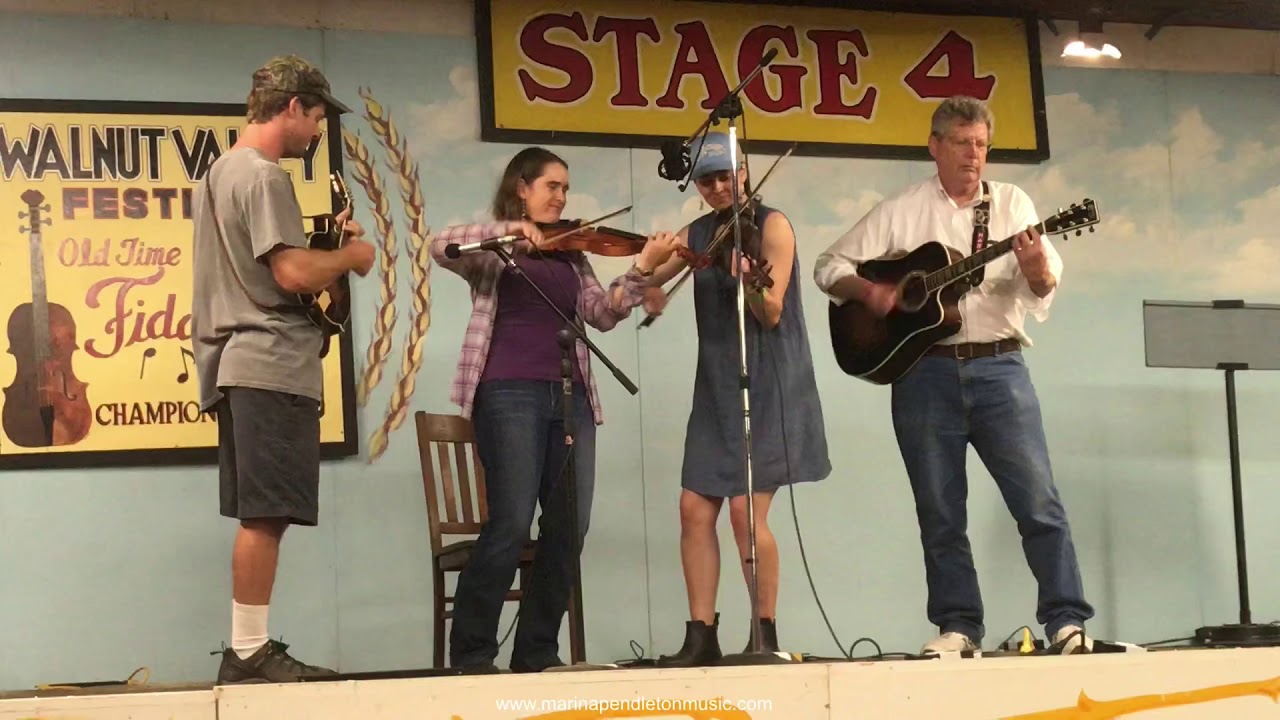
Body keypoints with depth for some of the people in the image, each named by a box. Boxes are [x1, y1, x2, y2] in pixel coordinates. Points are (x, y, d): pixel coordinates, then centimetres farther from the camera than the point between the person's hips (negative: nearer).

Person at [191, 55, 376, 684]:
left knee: (258, 516, 10)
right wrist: (351, 256, -3)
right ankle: (249, 654, -10)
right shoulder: (263, 175, -10)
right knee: (265, 515, -10)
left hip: (236, 366, 10)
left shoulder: (218, 173, 21)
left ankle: (247, 650, 9)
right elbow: (291, 273, -19)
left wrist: (326, 243, 17)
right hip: (272, 365, -10)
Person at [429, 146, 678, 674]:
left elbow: (603, 314, 7)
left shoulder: (571, 258, 20)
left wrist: (643, 268, -7)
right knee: (511, 525, -12)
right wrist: (509, 231, -25)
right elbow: (442, 247, -15)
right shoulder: (493, 251, 5)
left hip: (569, 397, 6)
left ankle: (538, 651, 9)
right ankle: (471, 651, -3)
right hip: (510, 393, -6)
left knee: (568, 527, 1)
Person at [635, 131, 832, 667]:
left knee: (746, 511, -13)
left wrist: (747, 279, -29)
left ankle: (765, 635, -2)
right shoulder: (699, 233, 13)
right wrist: (647, 284, -9)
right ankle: (701, 637, 2)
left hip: (769, 385, -6)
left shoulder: (771, 225, -4)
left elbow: (771, 314, -9)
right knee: (695, 508, -2)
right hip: (716, 385, 6)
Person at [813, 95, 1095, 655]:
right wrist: (868, 290, -11)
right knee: (939, 514, 4)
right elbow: (829, 266, 8)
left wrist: (1036, 268, -24)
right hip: (925, 372, 0)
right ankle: (958, 626, 12)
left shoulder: (1012, 204, 7)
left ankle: (1067, 621, -2)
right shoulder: (901, 211, 6)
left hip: (998, 367, 0)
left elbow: (1045, 289, -1)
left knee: (1039, 501, -6)